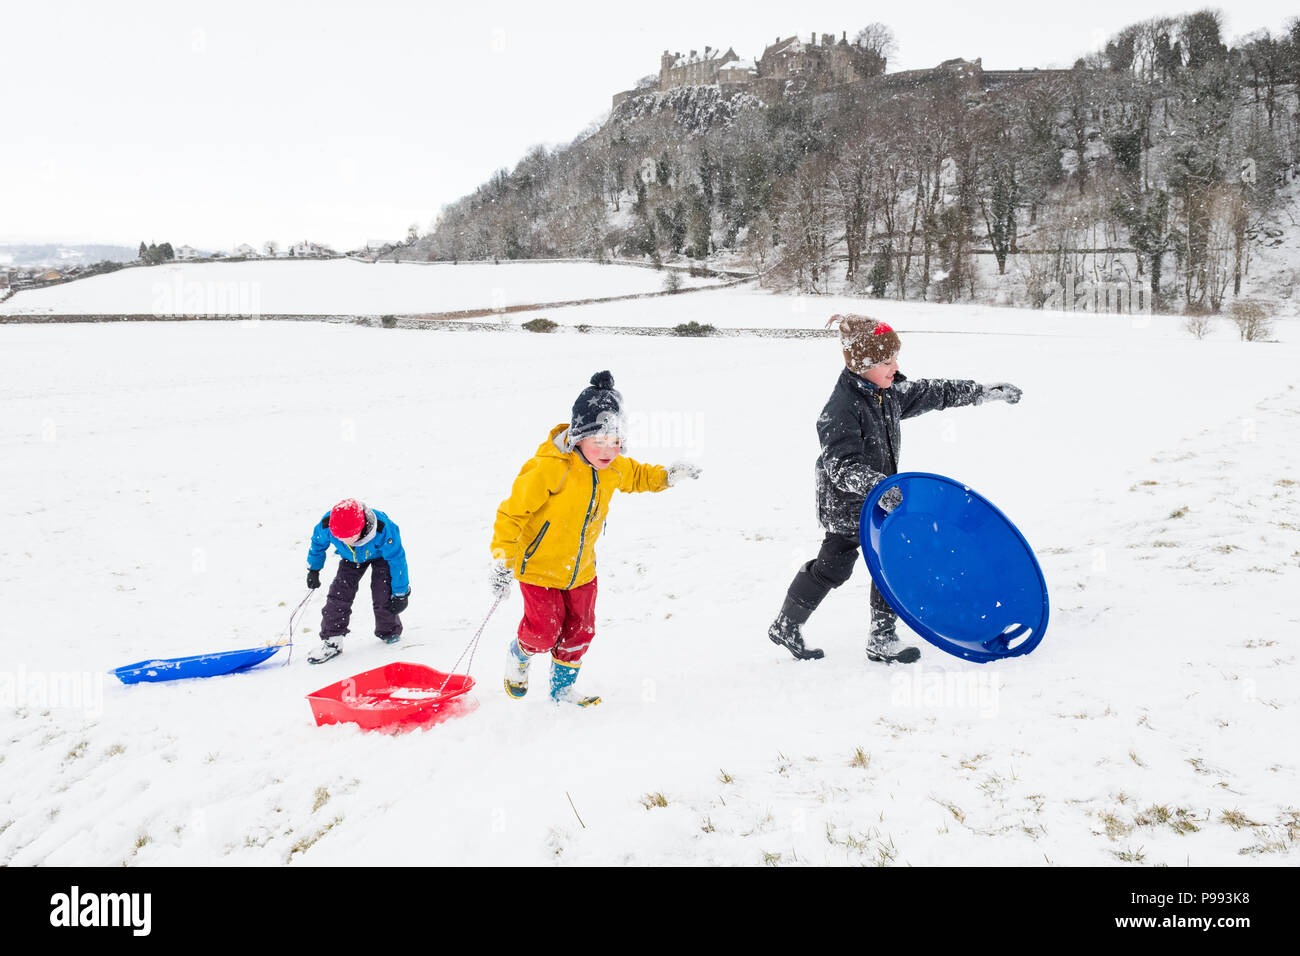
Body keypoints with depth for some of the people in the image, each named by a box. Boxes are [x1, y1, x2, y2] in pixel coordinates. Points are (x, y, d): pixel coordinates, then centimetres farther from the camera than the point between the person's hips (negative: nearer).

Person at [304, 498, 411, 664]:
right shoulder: (326, 526, -35)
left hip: (380, 555, -3)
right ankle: (331, 641, -1)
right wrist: (313, 569, 4)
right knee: (339, 594, -11)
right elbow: (317, 543, -8)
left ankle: (389, 631, 11)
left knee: (383, 595, -16)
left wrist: (400, 593, -22)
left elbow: (397, 559, -29)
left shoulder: (383, 530, -45)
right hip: (351, 558, 3)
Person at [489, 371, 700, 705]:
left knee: (579, 632, 9)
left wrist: (669, 475, 3)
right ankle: (518, 654, 27)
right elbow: (512, 512, -22)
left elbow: (638, 476, 21)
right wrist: (502, 562, -24)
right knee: (544, 632, -8)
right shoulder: (550, 468, -28)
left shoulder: (614, 469, -5)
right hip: (539, 567, -6)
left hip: (581, 569, 6)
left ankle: (562, 686, 33)